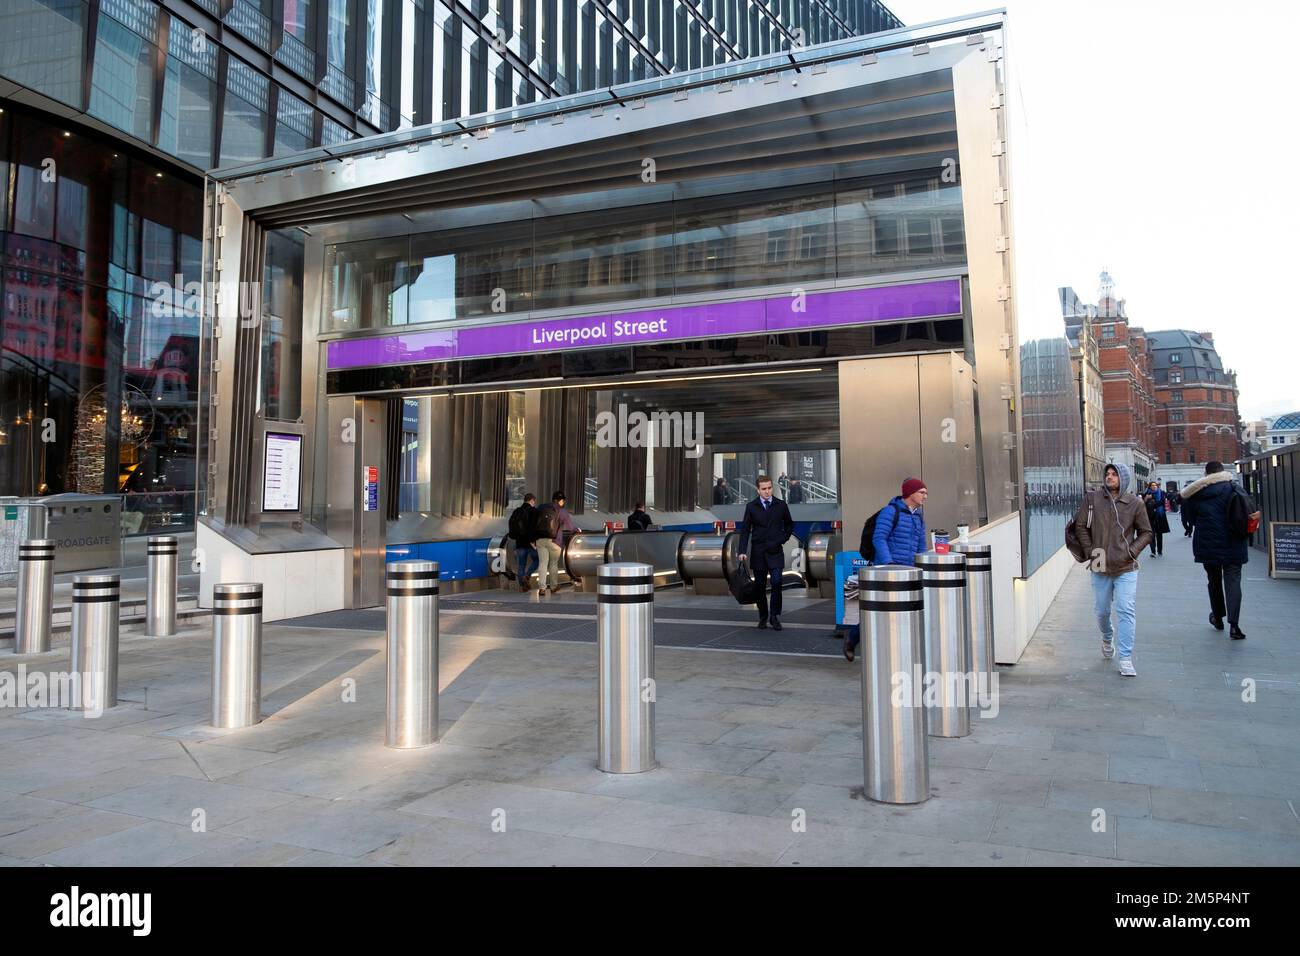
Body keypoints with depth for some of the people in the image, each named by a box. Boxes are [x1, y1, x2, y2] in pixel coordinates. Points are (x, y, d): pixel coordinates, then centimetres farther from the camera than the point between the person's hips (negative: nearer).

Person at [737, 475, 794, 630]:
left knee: (776, 583, -14)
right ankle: (763, 617, 19)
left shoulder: (781, 505, 4)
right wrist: (743, 551, -9)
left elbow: (789, 524, 17)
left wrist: (783, 539, 3)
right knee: (759, 586, 6)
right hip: (758, 552, 1)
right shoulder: (751, 507, 2)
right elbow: (745, 530, 1)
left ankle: (775, 617, -4)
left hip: (775, 551, -1)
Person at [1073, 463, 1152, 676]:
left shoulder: (1135, 504, -1)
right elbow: (1080, 526, 2)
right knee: (1102, 611, 15)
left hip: (1126, 569, -1)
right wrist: (1090, 551, -5)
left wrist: (1131, 551, -7)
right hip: (1100, 569, 2)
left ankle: (1126, 659, -1)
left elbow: (1146, 532, 7)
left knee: (1126, 611, -7)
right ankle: (1107, 638, 46)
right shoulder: (1091, 499, -1)